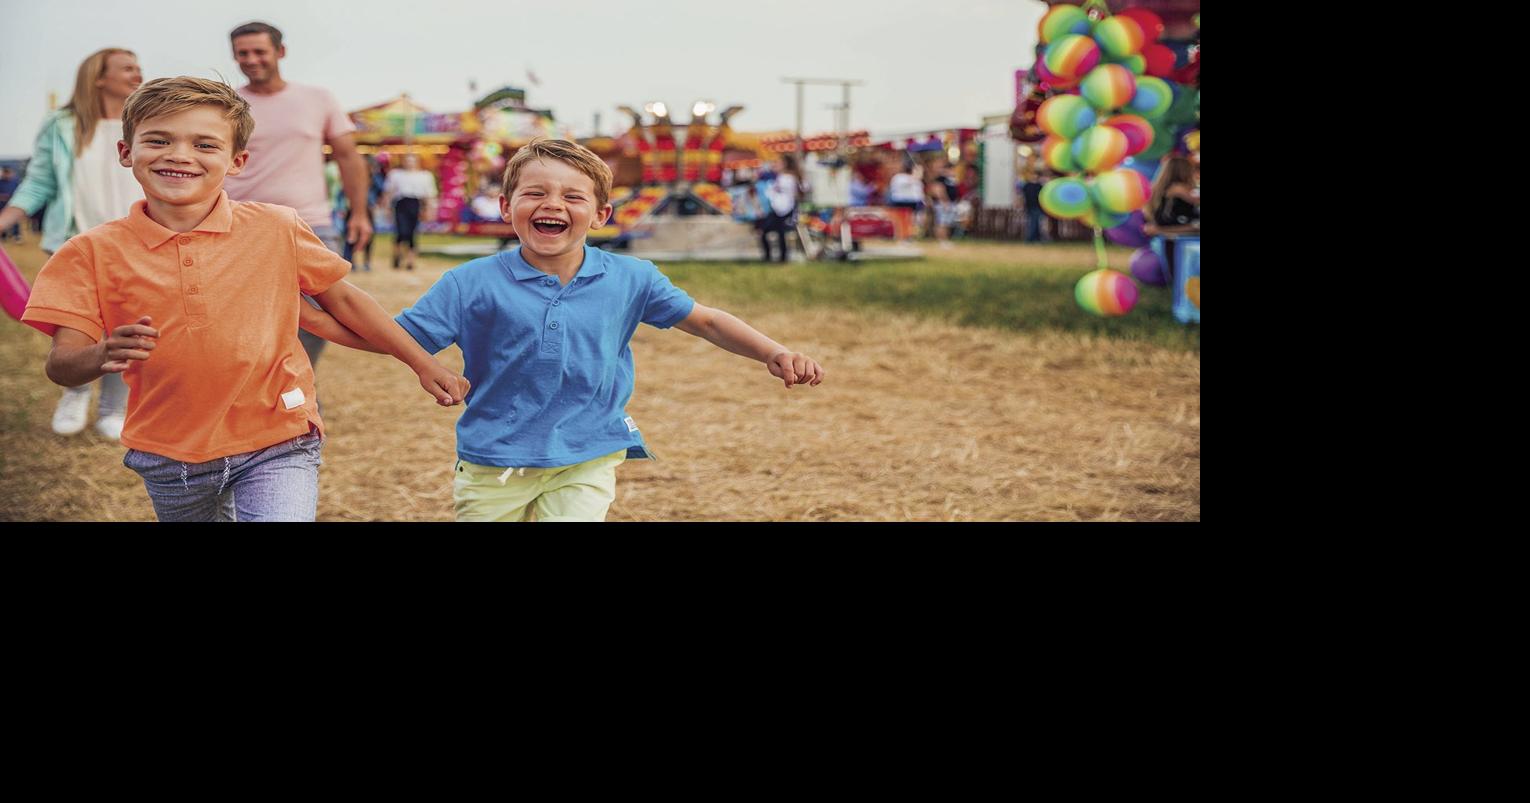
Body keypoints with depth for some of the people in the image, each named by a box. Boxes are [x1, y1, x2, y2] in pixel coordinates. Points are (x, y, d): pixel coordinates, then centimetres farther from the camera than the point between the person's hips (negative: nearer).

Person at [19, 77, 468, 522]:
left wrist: (424, 364, 11)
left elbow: (342, 299, 6)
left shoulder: (275, 230, -6)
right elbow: (61, 363, -12)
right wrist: (102, 356, -35)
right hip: (168, 459, 2)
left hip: (276, 445, -2)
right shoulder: (95, 252, -7)